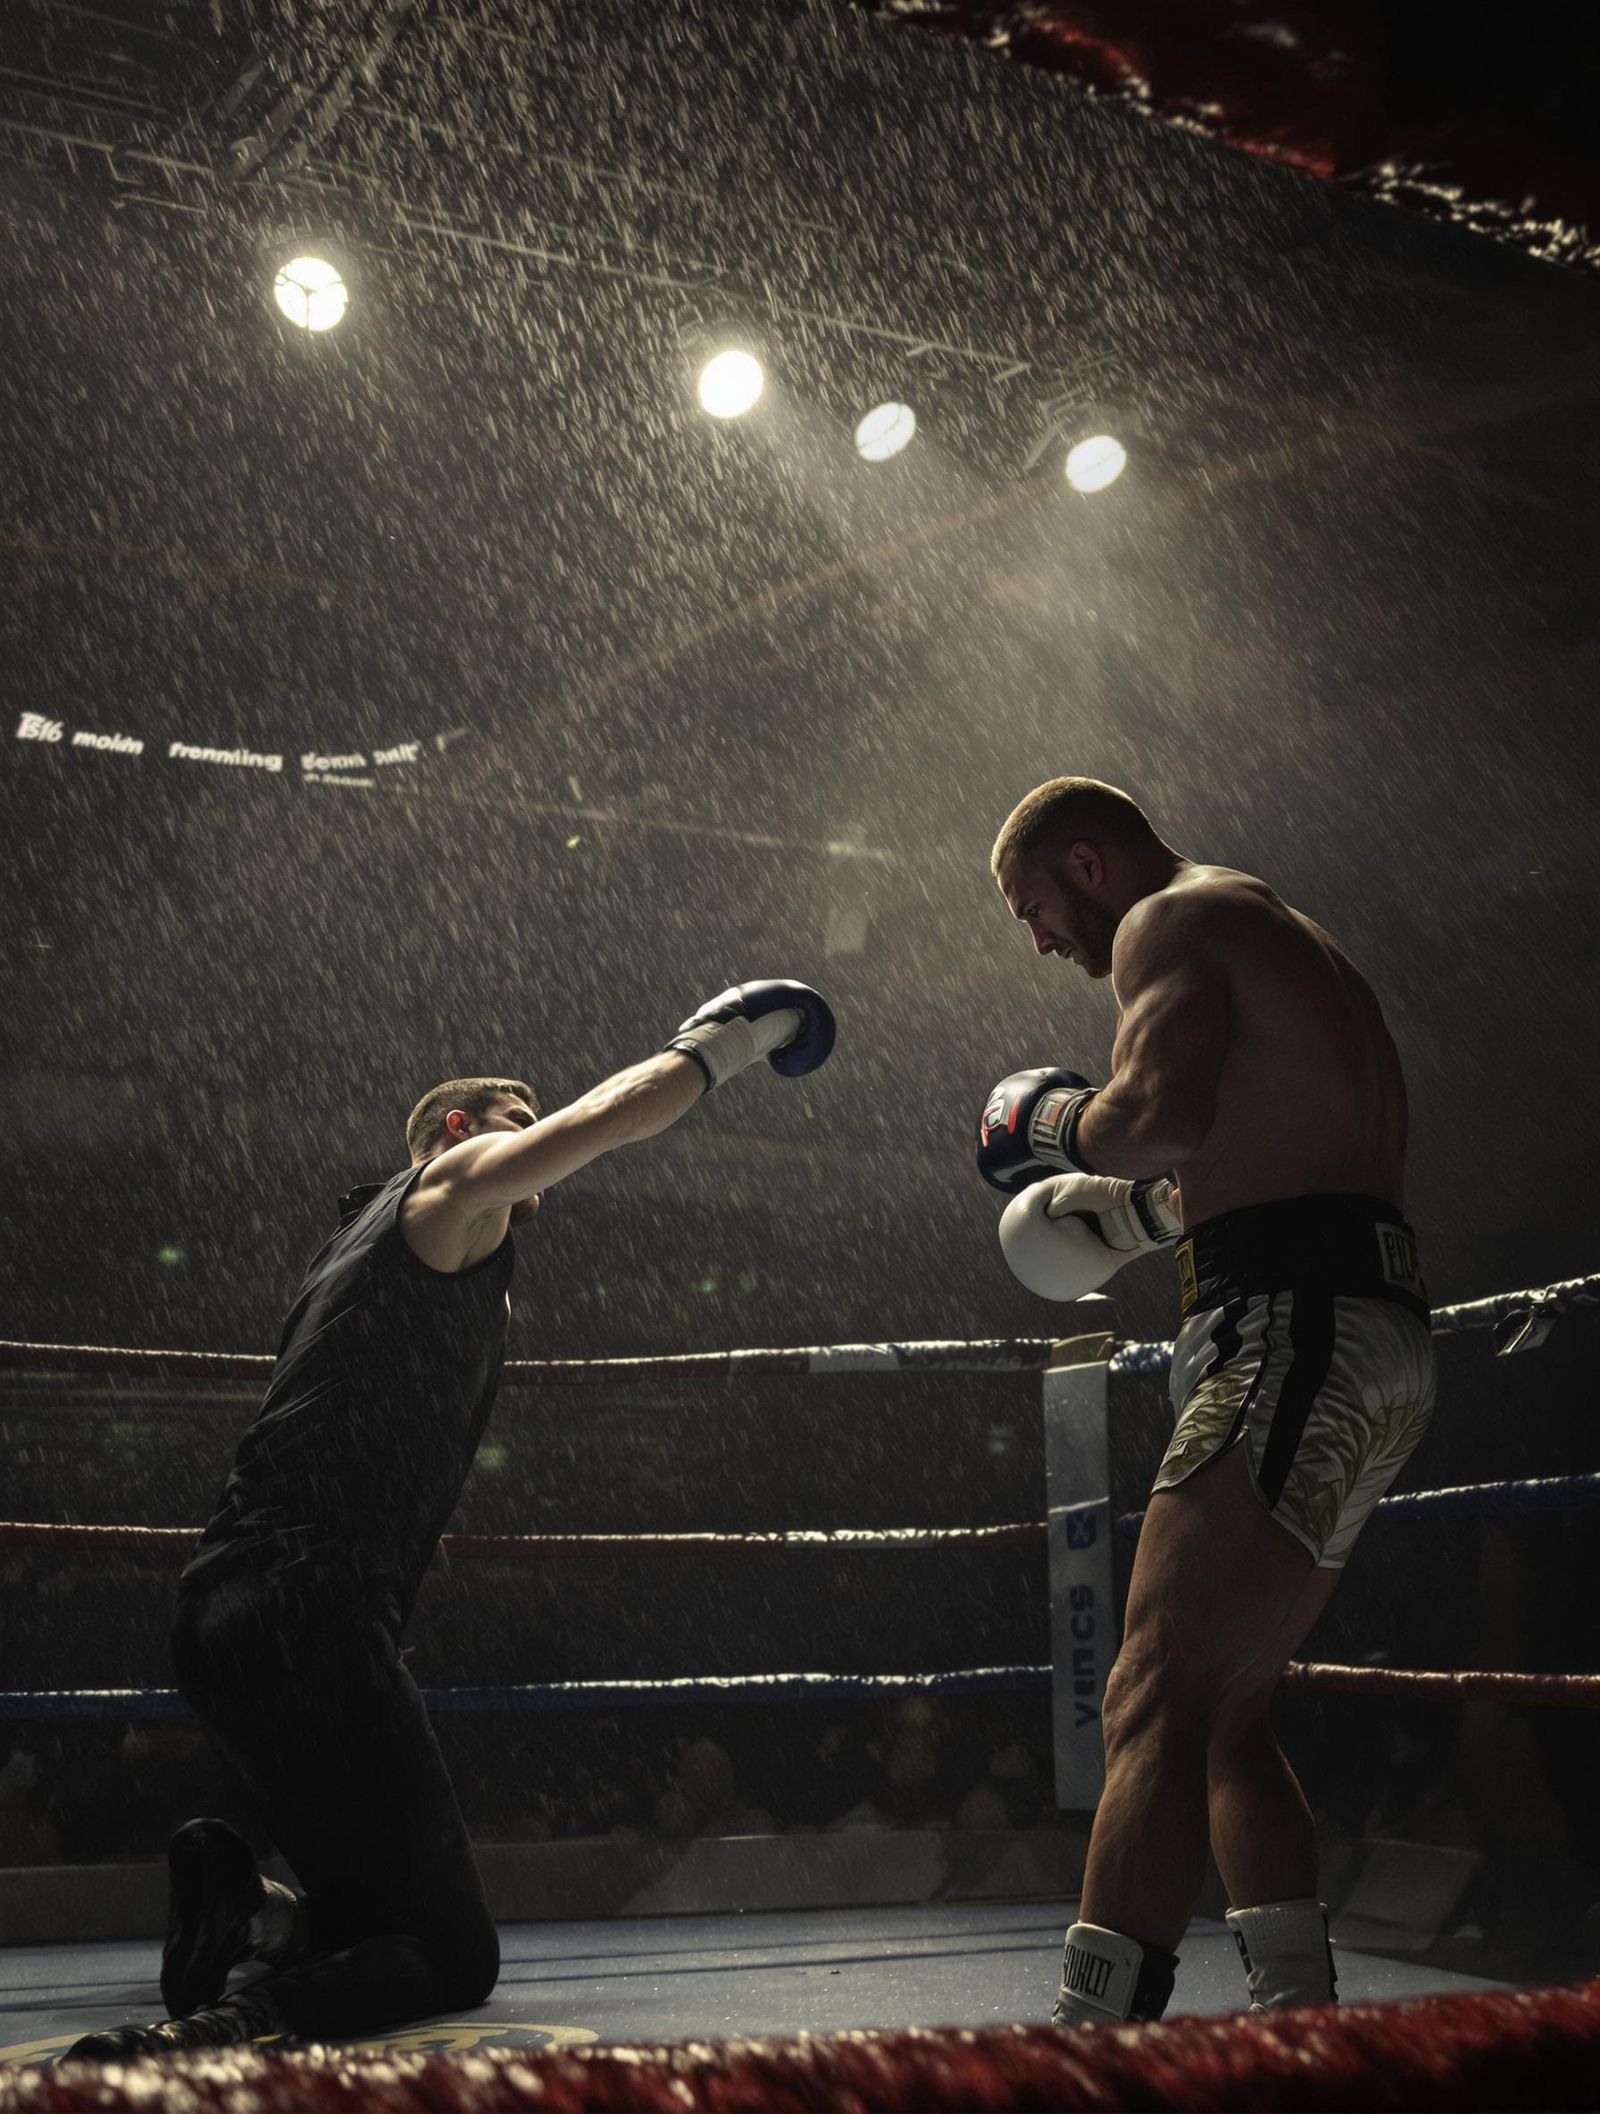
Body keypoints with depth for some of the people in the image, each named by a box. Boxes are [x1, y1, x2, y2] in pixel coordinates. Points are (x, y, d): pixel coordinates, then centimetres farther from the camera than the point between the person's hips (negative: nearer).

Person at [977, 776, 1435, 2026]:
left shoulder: (1171, 921, -2)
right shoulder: (1287, 943, 29)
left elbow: (1159, 1118, -21)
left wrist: (1061, 1125, -2)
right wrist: (1154, 1210, 25)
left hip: (1300, 1337, -10)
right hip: (1370, 1337, 10)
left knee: (1154, 1709, -17)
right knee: (1224, 1713, 15)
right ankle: (1302, 2029, 18)